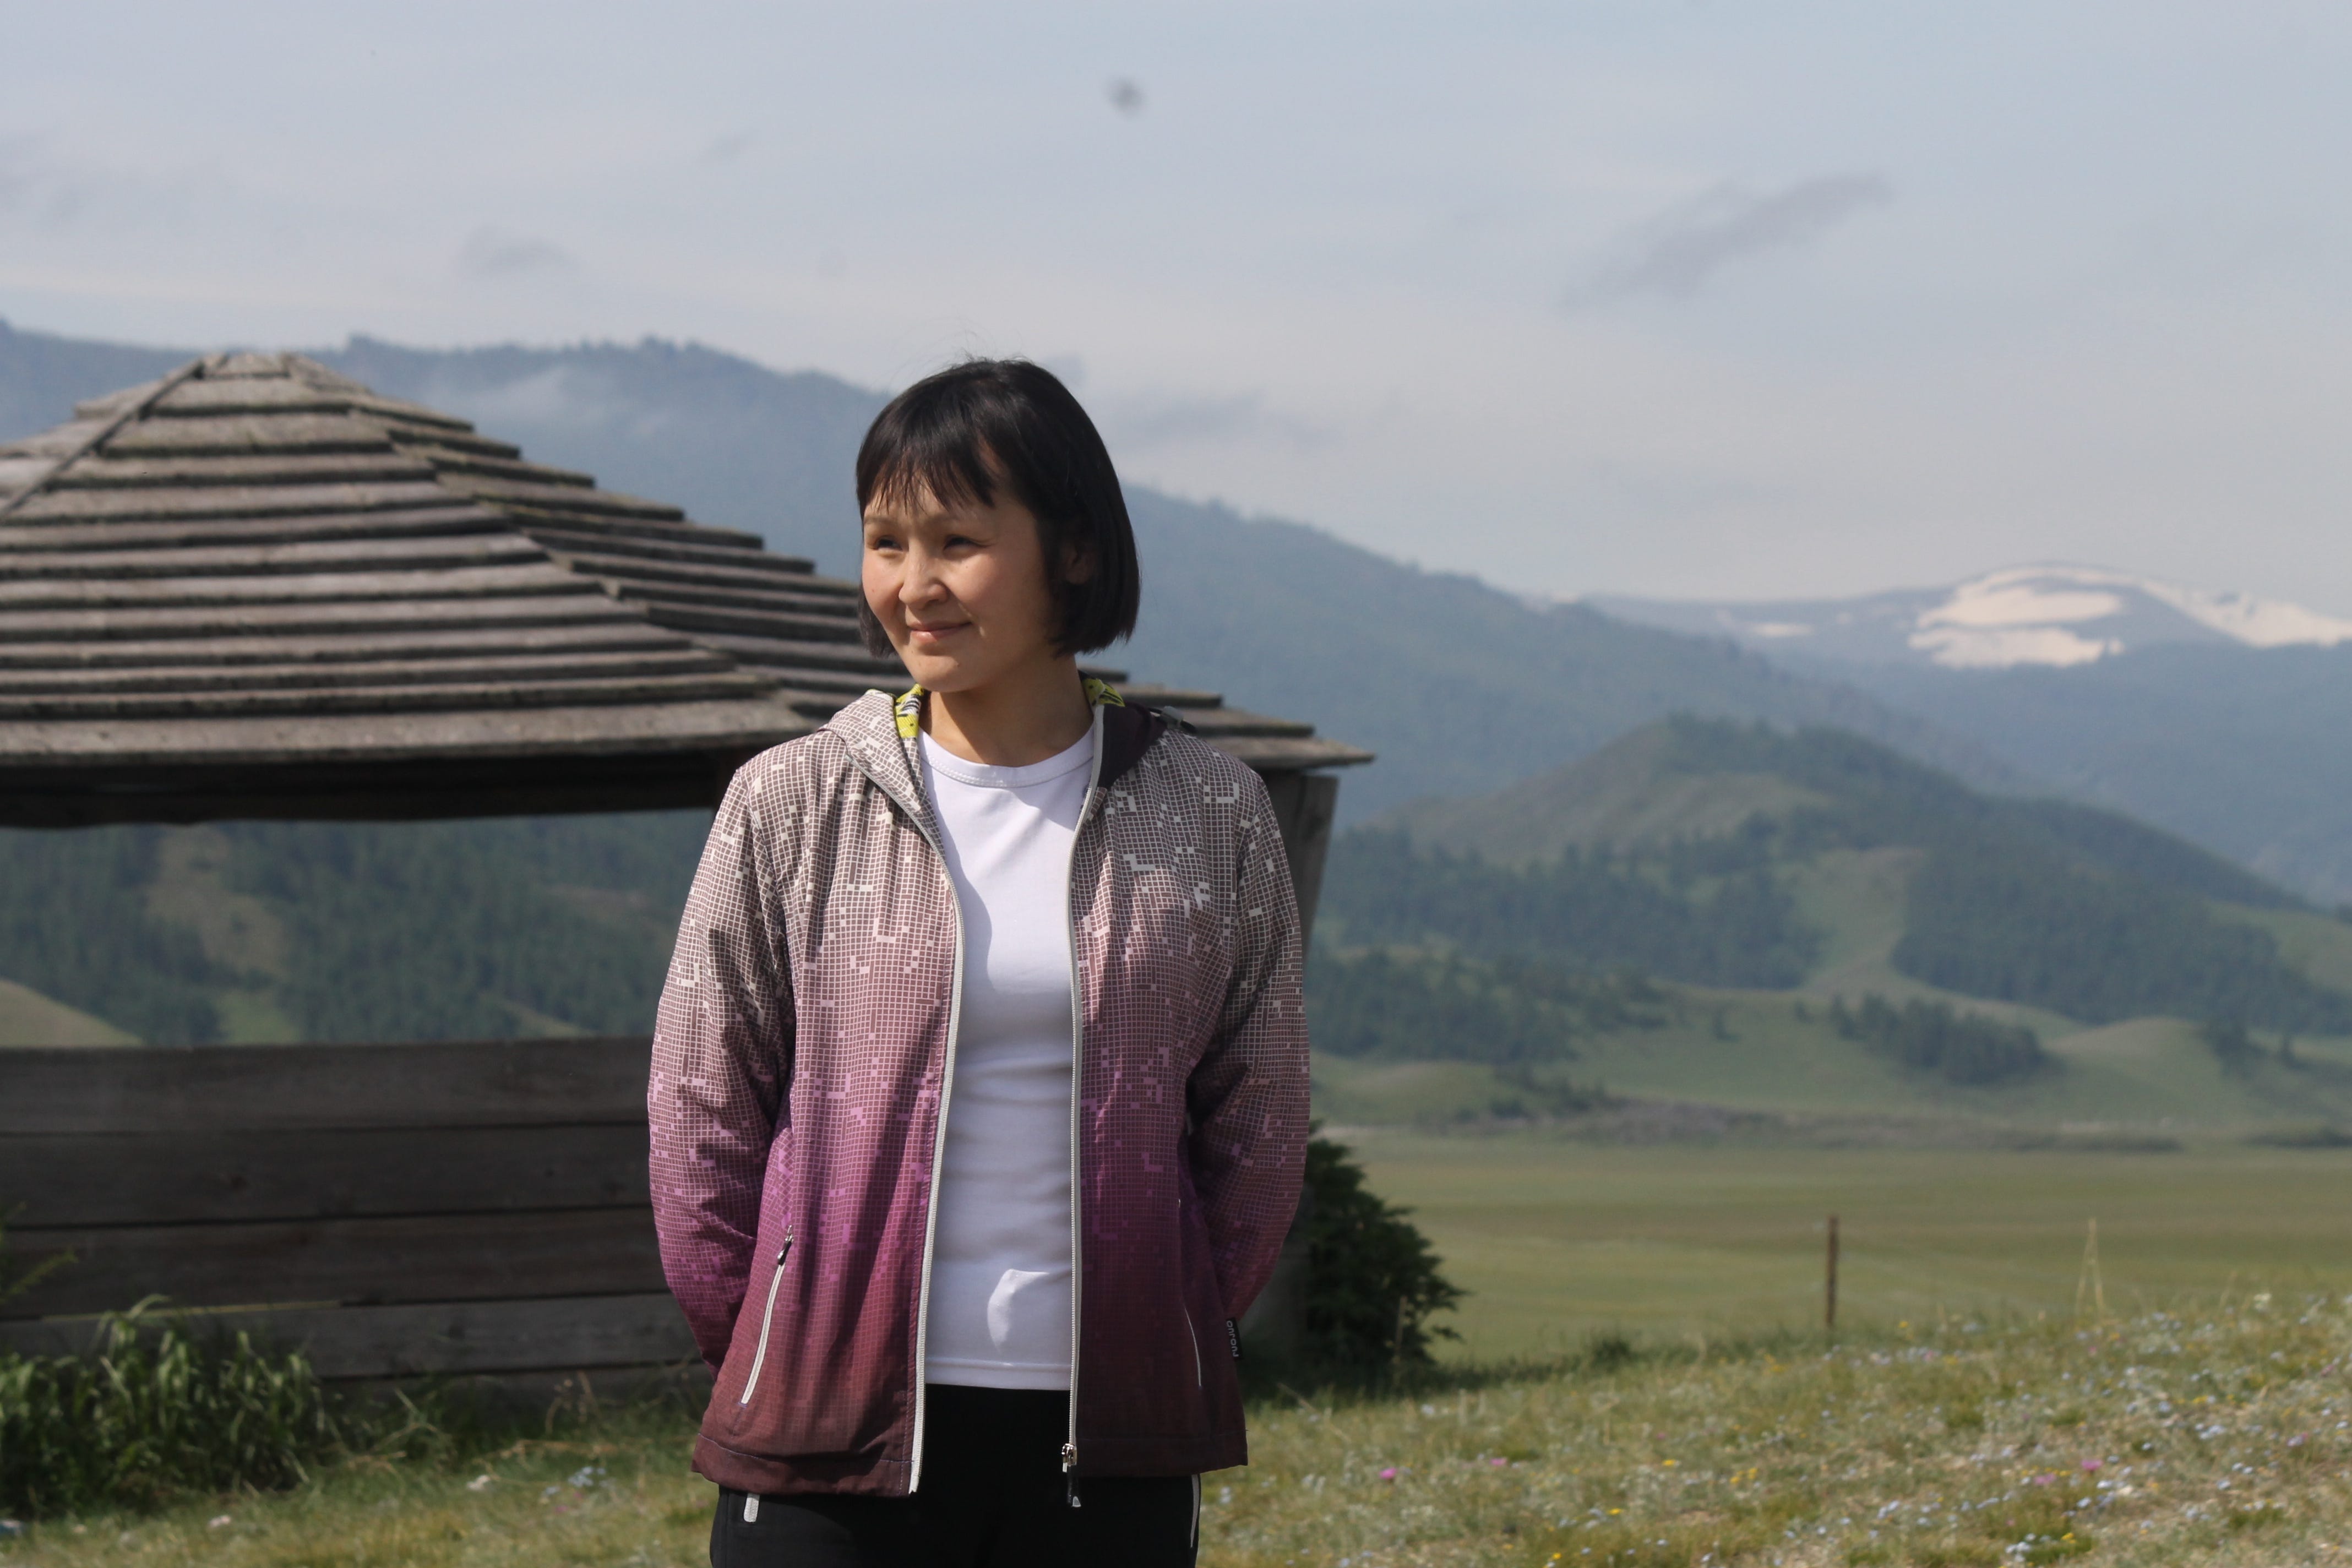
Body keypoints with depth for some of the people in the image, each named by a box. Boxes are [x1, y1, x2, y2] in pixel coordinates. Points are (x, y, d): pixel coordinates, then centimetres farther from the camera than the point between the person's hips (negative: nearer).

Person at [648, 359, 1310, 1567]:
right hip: (839, 1425, -1)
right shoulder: (793, 806, -1)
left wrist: (1172, 1339, 6)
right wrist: (765, 1356, 4)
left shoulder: (1207, 817, 3)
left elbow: (1257, 1125, 10)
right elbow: (701, 1110, 4)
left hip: (1113, 1442, 2)